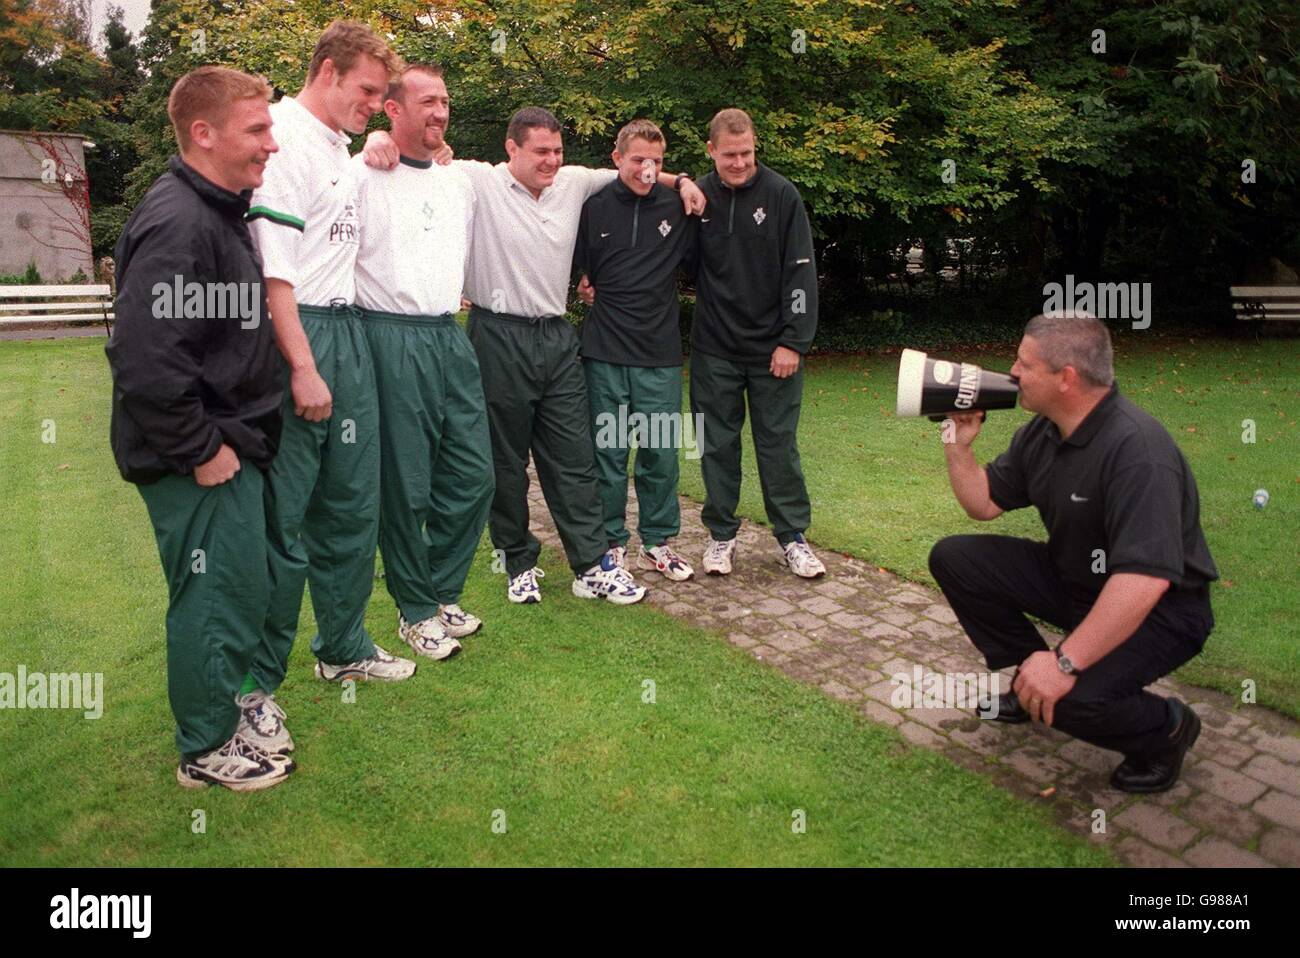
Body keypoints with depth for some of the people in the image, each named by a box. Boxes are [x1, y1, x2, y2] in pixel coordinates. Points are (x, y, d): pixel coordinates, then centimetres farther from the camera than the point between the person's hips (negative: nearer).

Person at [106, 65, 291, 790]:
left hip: (231, 445, 10)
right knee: (217, 597, 2)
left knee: (242, 593, 19)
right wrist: (202, 449, -19)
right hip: (200, 460, -10)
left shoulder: (220, 212, 12)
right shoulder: (176, 222, -20)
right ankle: (207, 750, 21)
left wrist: (242, 437, 14)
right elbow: (143, 357, -27)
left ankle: (222, 713, 37)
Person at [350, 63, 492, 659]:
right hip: (391, 340, -6)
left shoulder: (459, 182, 17)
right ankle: (415, 610, 17)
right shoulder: (361, 175, -3)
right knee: (405, 485, 0)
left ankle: (441, 592, 25)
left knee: (473, 474, 7)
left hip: (451, 337, 7)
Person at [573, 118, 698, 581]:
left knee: (661, 453, 5)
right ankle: (612, 543, 18)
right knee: (608, 453, 5)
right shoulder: (594, 207, 3)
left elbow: (697, 258, 16)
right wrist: (597, 286, -1)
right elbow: (575, 267, 12)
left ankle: (657, 543, 21)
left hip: (660, 355, 1)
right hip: (605, 352, -1)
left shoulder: (677, 208, 5)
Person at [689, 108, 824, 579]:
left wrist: (793, 341, -11)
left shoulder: (781, 195, -6)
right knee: (718, 444, 9)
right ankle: (721, 533, 24)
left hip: (772, 349, -2)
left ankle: (793, 536, 20)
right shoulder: (698, 197, 0)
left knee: (779, 444, 6)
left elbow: (801, 272, -7)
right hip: (714, 350, 2)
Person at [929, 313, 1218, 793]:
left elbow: (1145, 577, -39)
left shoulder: (1137, 448, -30)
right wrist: (958, 445, -8)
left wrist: (1065, 660, -40)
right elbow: (984, 502, 8)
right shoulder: (1041, 432, -3)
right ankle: (1030, 680, 11)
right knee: (954, 558, -2)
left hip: (1159, 608, -8)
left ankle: (1165, 729, 2)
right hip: (1072, 580, 8)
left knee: (1067, 697, -32)